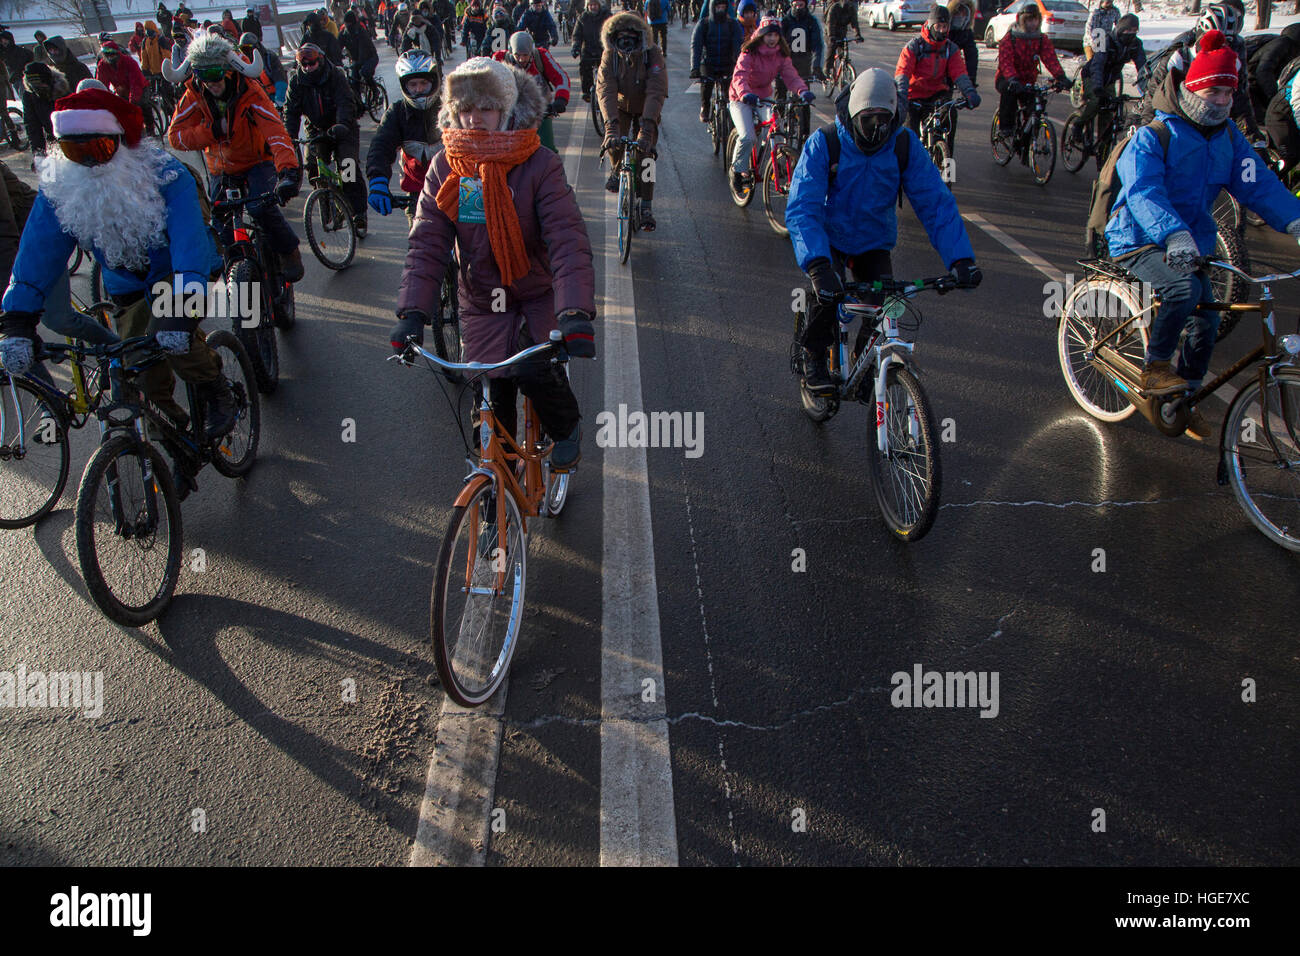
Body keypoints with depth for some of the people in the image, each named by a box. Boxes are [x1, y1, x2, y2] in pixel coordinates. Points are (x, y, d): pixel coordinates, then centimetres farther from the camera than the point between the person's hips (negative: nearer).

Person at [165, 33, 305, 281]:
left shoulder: (249, 91, -25)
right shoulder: (194, 96, -14)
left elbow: (275, 131, -39)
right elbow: (175, 136, -18)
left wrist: (288, 169, -56)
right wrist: (212, 131, -34)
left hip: (256, 161, -4)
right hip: (220, 167, 4)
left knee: (261, 207, -29)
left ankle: (288, 251, -5)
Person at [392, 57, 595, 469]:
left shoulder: (540, 165, -15)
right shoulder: (445, 167, -5)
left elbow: (568, 241, -25)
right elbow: (427, 243, -10)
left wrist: (575, 314, -41)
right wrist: (412, 312, -24)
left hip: (537, 297, -3)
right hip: (481, 302, 3)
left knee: (534, 372, -23)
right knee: (491, 397, 3)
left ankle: (567, 426, 11)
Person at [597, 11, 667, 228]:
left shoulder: (652, 55, -30)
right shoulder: (610, 56, -24)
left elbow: (656, 92, -39)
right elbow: (605, 91, -34)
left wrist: (646, 129, -51)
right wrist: (611, 126, -49)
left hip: (647, 109, -1)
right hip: (621, 106, 1)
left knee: (646, 153, -10)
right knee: (613, 142, -19)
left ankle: (646, 207, -1)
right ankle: (616, 170, 18)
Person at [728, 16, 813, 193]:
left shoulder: (781, 55, -3)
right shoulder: (749, 53, -17)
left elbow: (791, 76, -14)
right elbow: (740, 76, -32)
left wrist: (803, 90, -36)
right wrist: (745, 94, -53)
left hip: (764, 96, 5)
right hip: (741, 99, -4)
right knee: (747, 137, -22)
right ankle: (738, 169, 2)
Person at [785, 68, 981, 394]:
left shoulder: (905, 145, -13)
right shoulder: (824, 144, -21)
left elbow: (935, 202, -14)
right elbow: (801, 208, -31)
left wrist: (961, 257, -29)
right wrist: (817, 264, -48)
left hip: (874, 244, 3)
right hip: (830, 240, -2)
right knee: (829, 290, -30)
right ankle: (814, 356, -1)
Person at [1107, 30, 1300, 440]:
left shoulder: (1228, 137, 5)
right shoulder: (1152, 136, -16)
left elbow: (1259, 184, -2)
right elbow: (1143, 192, -32)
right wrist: (1174, 235, -50)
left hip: (1191, 243, 7)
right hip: (1140, 241, -7)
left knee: (1206, 321, 3)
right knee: (1184, 288, -33)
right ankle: (1155, 369, -14)